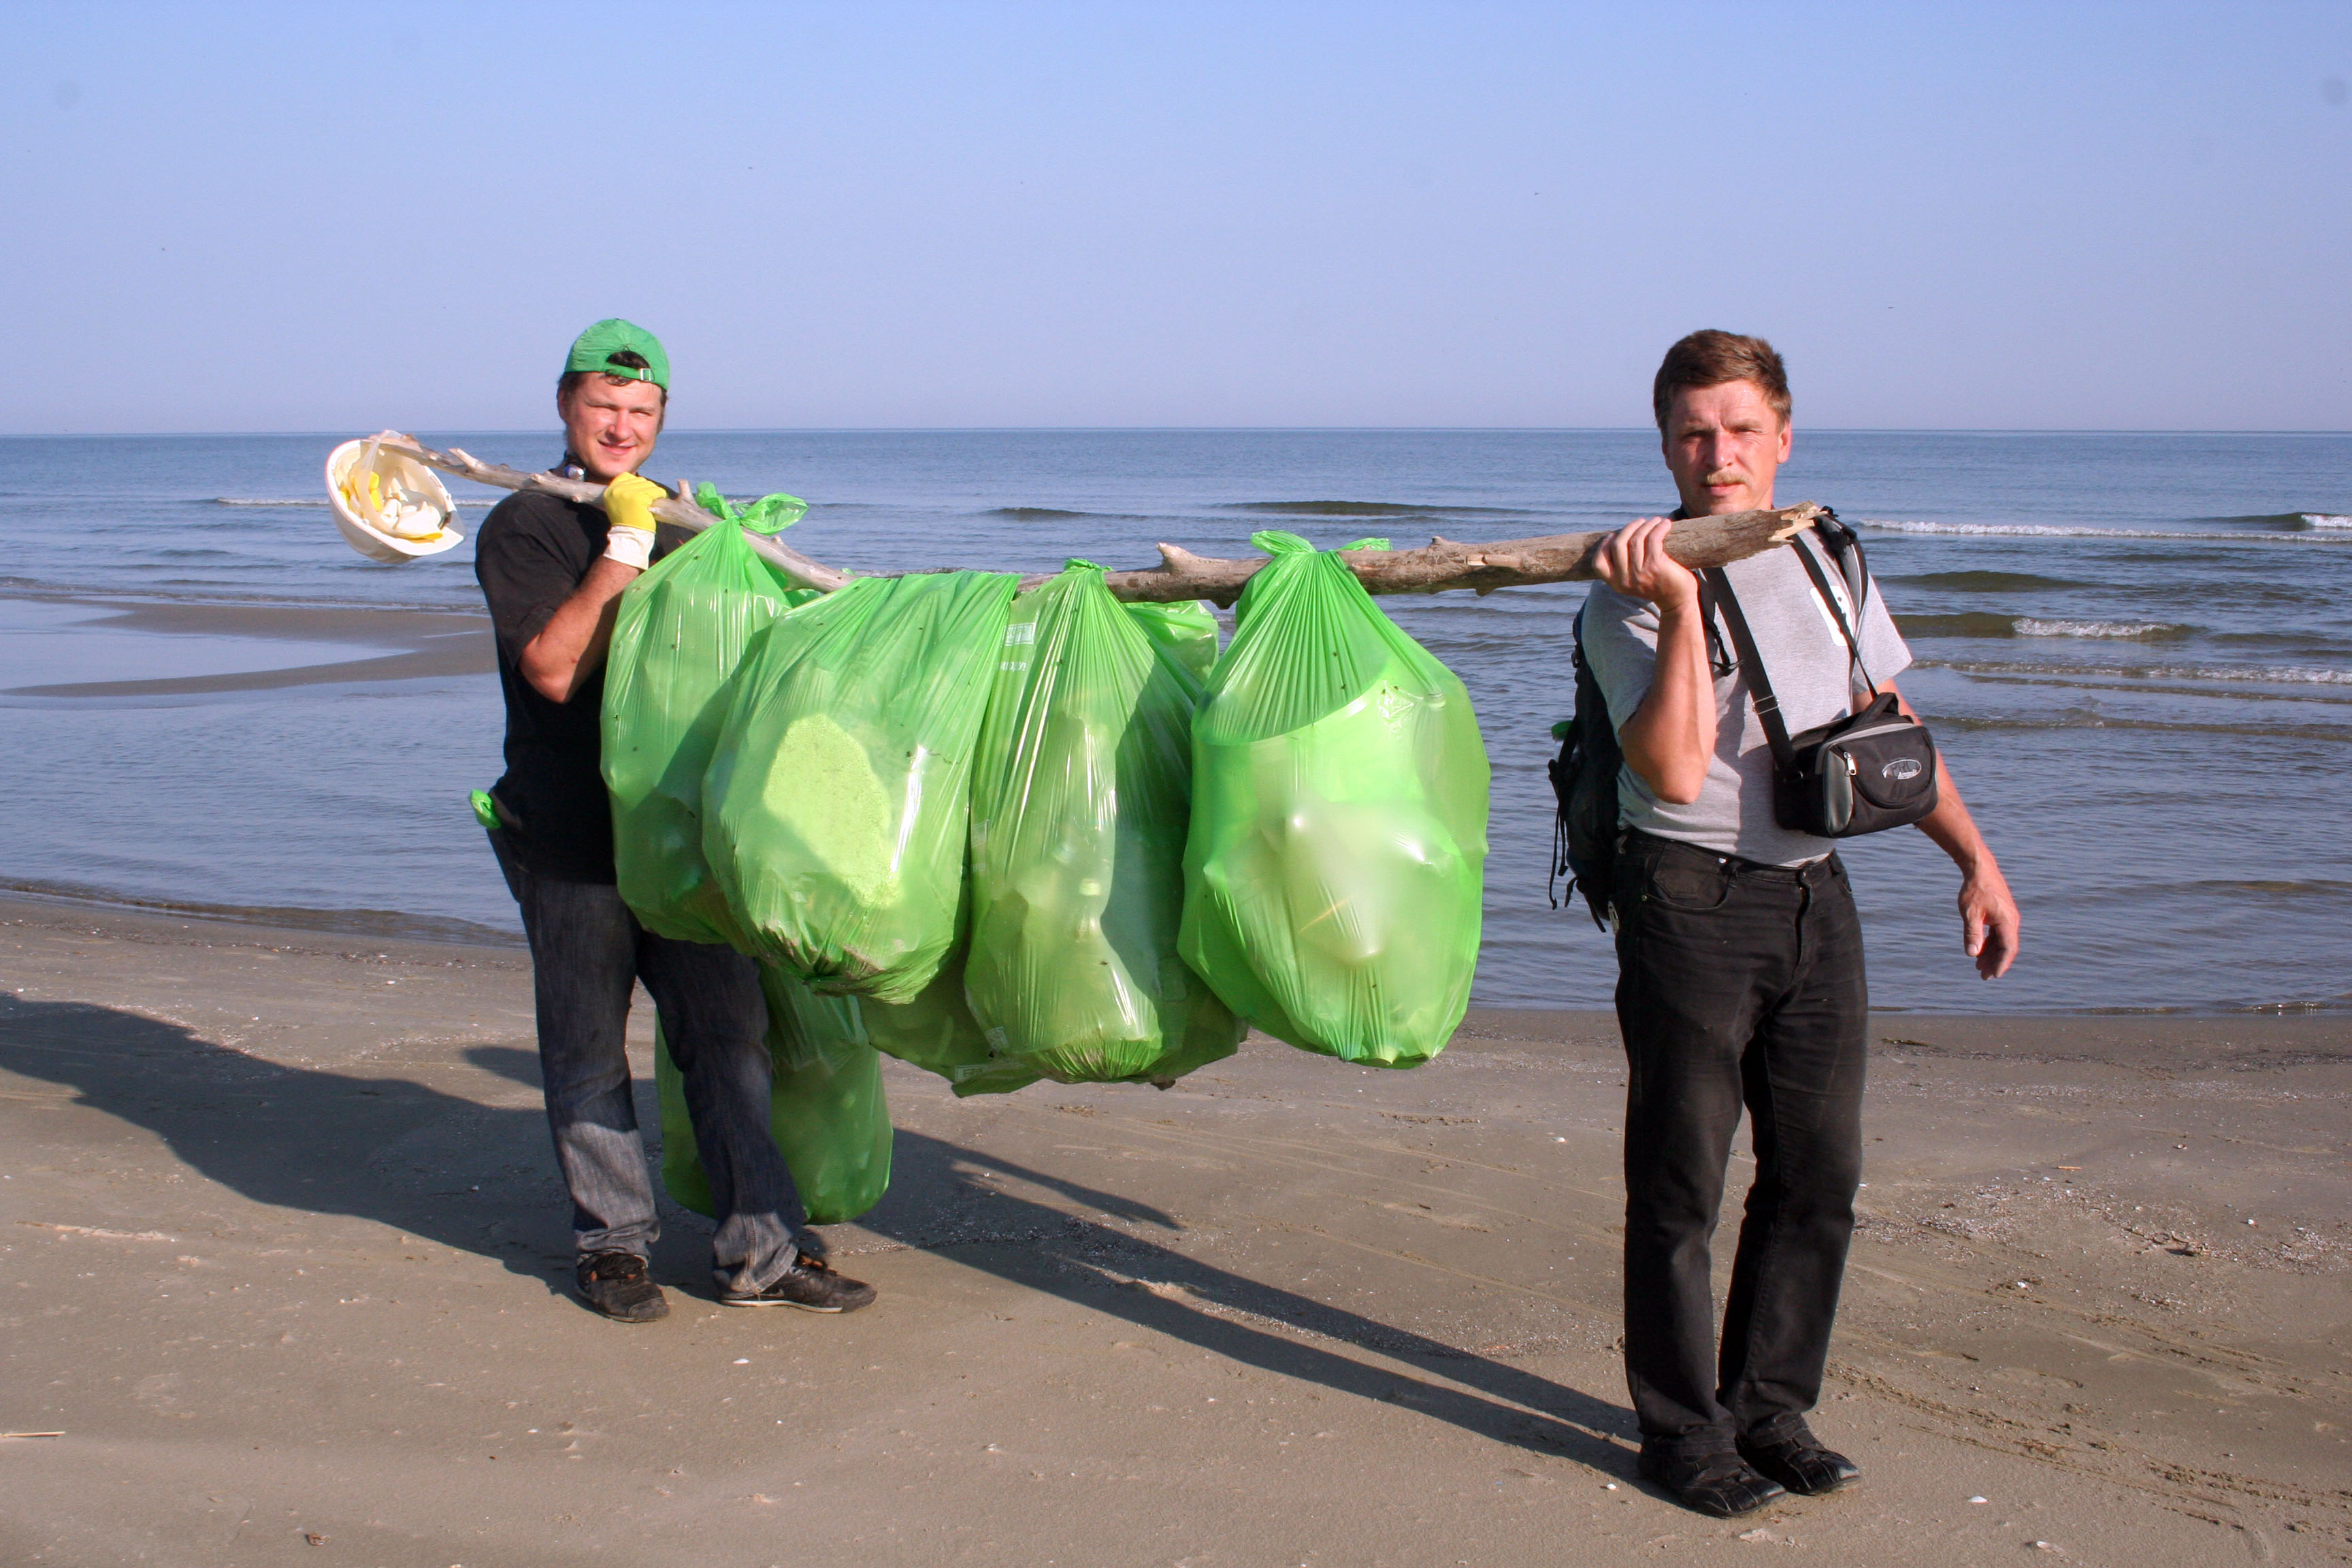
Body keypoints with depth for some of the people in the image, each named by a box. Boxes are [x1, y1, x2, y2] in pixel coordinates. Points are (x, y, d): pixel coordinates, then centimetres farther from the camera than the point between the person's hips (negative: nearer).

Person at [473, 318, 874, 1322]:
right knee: (589, 1052, 3)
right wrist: (626, 547, -20)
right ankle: (614, 1244, 16)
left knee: (729, 1033, 3)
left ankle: (760, 1252, 8)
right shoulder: (524, 527, -3)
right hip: (571, 840, -5)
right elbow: (555, 668, -18)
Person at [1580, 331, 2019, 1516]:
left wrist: (1974, 858, 17)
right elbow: (1676, 771, -23)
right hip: (1692, 899, -6)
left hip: (1815, 896, 6)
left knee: (1818, 1173, 10)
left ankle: (1770, 1407, 25)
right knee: (1680, 1180, 0)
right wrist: (1682, 605, -27)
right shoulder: (1632, 593, -9)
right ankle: (1683, 1430, 14)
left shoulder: (1829, 562, 10)